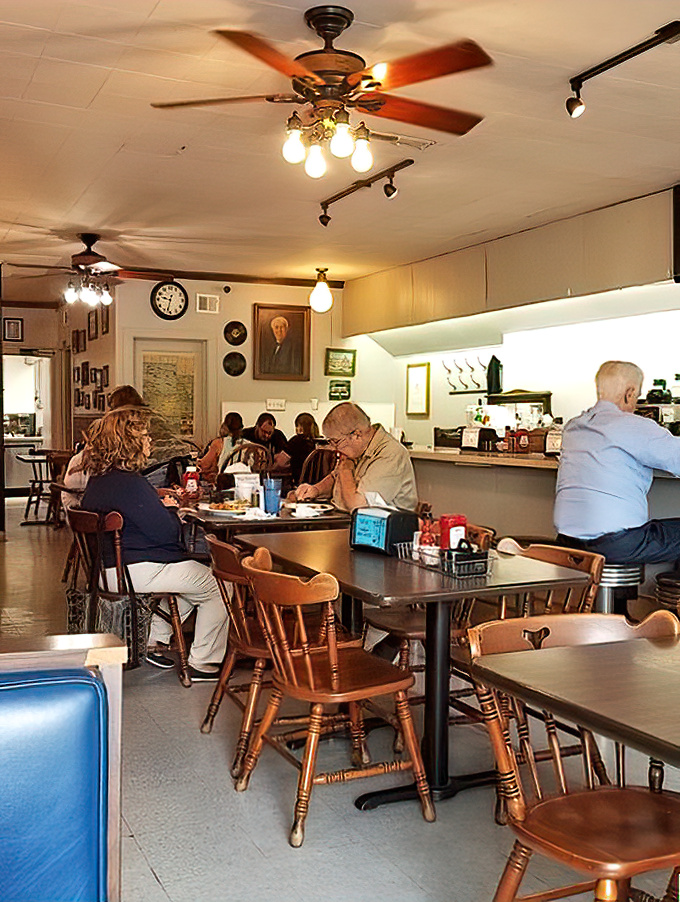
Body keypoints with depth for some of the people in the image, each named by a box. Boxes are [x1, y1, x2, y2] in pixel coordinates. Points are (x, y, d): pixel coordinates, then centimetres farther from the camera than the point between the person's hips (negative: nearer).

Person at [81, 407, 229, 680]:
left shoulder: (97, 480, 8)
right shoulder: (129, 483, -24)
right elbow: (166, 532, -22)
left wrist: (160, 506, 7)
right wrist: (174, 515, -2)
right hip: (137, 572, -11)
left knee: (194, 575, 28)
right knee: (219, 586, -2)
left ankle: (154, 639, 26)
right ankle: (202, 662, 3)